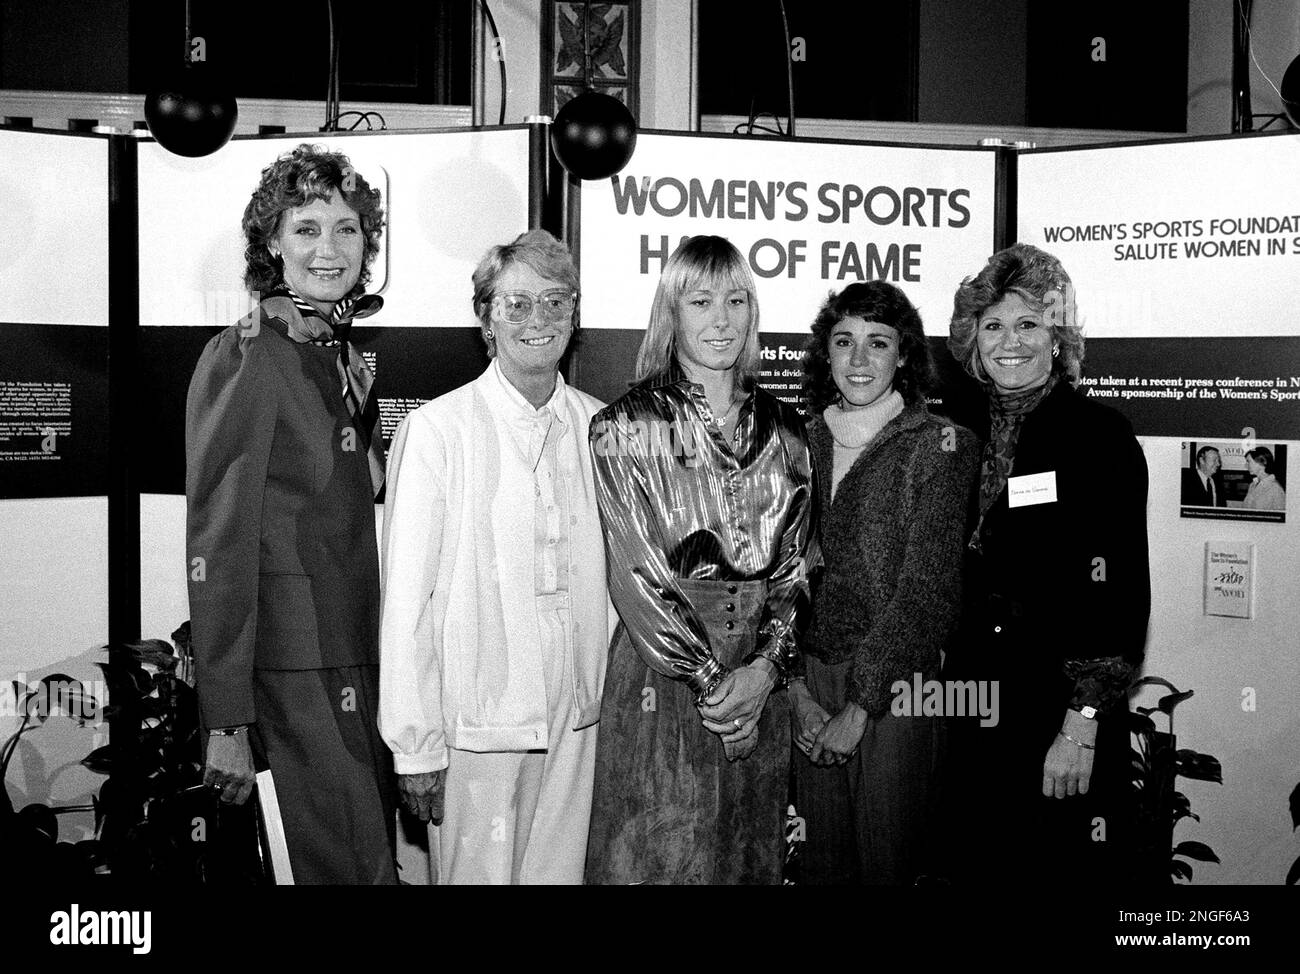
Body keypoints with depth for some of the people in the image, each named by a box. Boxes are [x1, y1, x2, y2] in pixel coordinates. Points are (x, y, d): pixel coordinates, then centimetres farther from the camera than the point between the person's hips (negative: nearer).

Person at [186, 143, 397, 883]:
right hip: (293, 674, -7)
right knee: (352, 865, -4)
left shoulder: (350, 362, 12)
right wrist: (227, 722, -16)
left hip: (364, 661, 7)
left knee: (377, 853, 14)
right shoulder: (241, 359, -10)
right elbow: (216, 550, -13)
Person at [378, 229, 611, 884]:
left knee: (560, 868, 14)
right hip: (478, 719, -4)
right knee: (478, 872, 6)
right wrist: (416, 745, -9)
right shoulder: (437, 429, -9)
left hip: (578, 716, 4)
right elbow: (406, 600, -9)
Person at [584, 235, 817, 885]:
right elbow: (635, 572, -10)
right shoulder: (626, 427, -4)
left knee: (751, 854, 13)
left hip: (764, 678, 4)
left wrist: (766, 666, -9)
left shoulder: (784, 430, 8)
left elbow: (799, 561, 6)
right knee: (660, 855, 4)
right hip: (664, 675, -3)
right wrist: (709, 678, -13)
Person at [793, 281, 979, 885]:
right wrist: (797, 690, -6)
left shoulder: (941, 445, -6)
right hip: (806, 682, 4)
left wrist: (861, 704, -13)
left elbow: (926, 586, -11)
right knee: (821, 859, 13)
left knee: (888, 861, 6)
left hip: (894, 685, -3)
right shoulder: (804, 441, 7)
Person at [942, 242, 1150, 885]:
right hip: (974, 713, 5)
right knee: (979, 866, 12)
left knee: (1064, 868, 4)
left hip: (1063, 716, -4)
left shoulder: (1100, 437, -7)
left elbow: (1119, 592, -12)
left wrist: (1081, 726, -16)